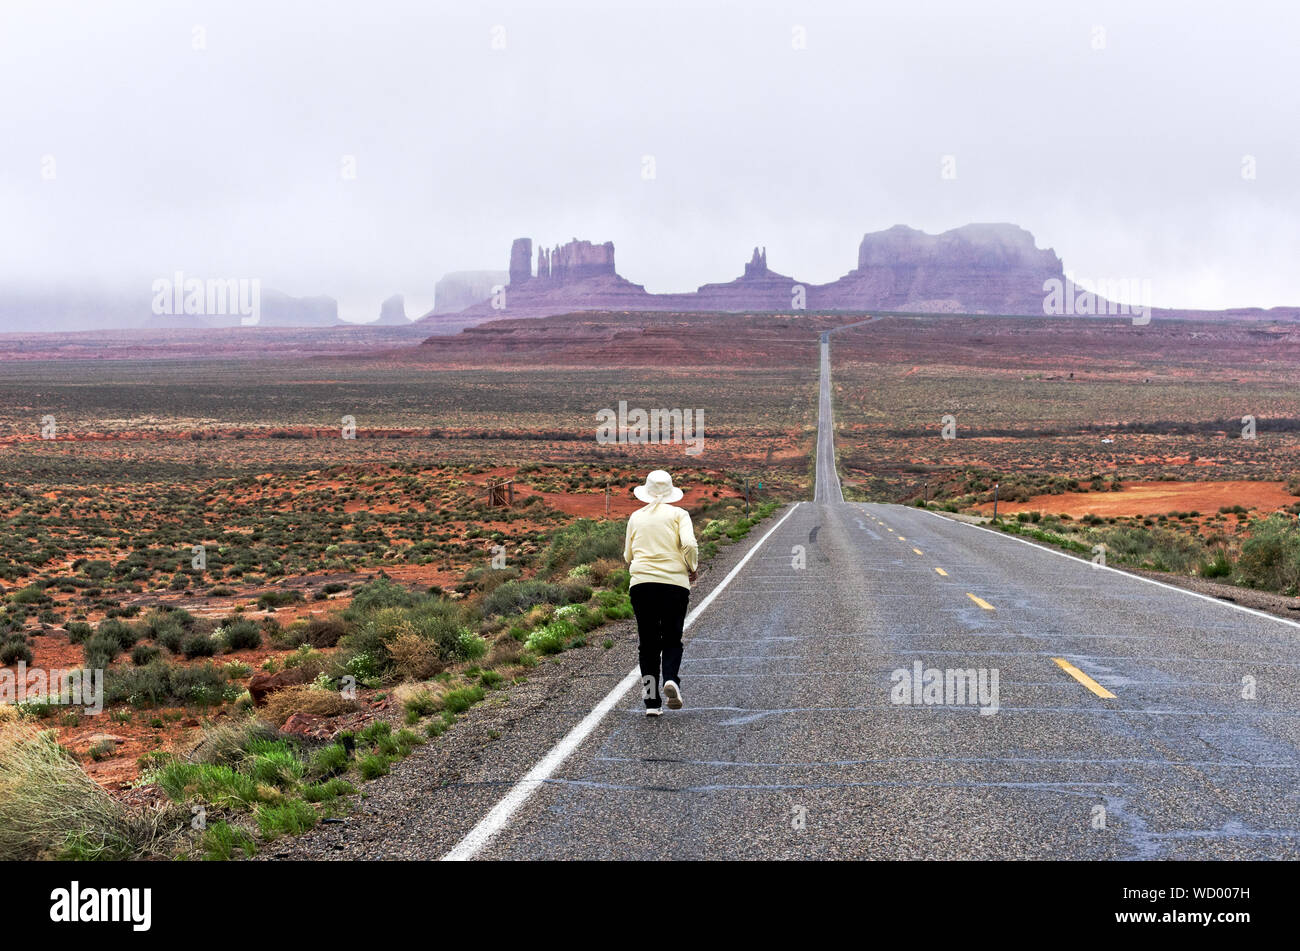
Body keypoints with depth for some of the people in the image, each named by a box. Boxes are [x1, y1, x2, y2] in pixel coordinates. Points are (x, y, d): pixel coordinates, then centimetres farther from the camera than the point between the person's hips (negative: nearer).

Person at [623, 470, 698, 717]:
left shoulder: (636, 517, 11)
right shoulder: (678, 514, 3)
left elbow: (628, 556, 14)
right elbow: (690, 545, -10)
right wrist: (692, 568, 7)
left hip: (641, 583, 2)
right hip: (674, 582, -2)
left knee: (648, 643, 8)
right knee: (672, 639, 10)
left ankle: (651, 701, 3)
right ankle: (671, 679, -19)